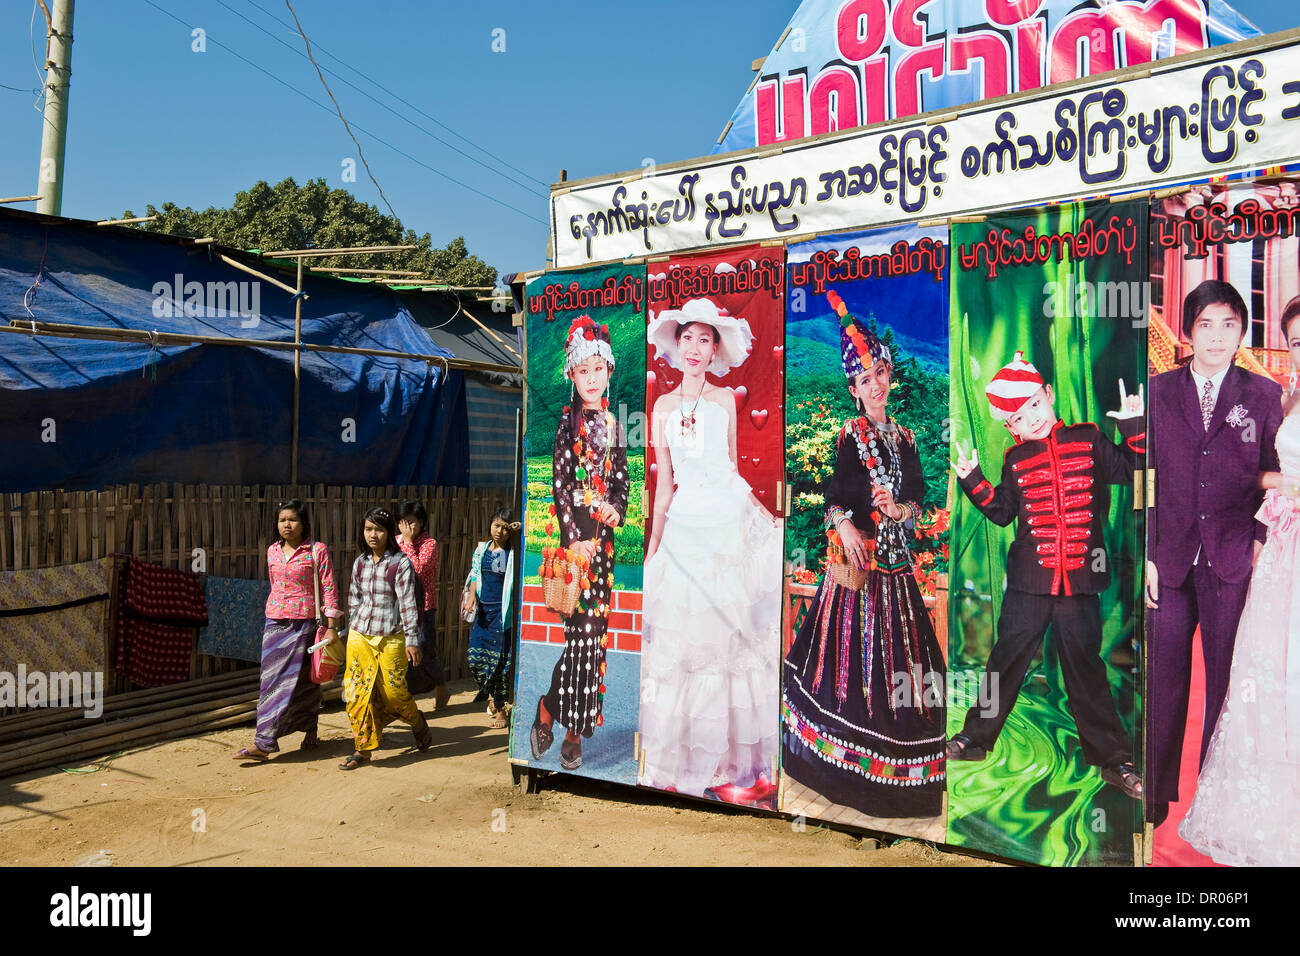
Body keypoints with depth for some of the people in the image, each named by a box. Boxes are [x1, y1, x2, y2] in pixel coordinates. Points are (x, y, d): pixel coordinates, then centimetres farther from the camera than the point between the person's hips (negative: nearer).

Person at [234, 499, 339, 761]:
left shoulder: (317, 551, -6)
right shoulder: (273, 551, 10)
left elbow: (329, 589, -7)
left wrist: (331, 626, -11)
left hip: (304, 623, -5)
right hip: (275, 622, 5)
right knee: (272, 679, 2)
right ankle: (263, 744, 7)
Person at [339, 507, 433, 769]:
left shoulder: (400, 563, -9)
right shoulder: (360, 563, 6)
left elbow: (408, 603, -11)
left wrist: (412, 640, -12)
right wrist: (353, 628, 18)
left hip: (390, 638, -5)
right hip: (359, 636, 5)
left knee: (394, 691, -1)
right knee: (357, 692, 1)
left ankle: (418, 723, 31)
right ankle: (363, 749, 12)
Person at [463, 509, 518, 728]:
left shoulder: (514, 553, -4)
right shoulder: (482, 549, 9)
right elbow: (474, 575, 14)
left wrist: (521, 530, -22)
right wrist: (472, 595, -5)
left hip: (503, 613, -4)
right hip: (482, 609, 4)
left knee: (500, 660, -2)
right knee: (475, 658, 3)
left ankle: (500, 707, 13)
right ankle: (491, 695, 29)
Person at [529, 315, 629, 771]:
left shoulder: (612, 423, 12)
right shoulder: (568, 422, -4)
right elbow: (560, 486, -9)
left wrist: (617, 510, -4)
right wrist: (573, 538, -15)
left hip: (603, 532, 6)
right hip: (576, 532, -6)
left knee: (593, 627, 6)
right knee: (584, 626, -8)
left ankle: (551, 711, 18)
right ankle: (552, 716, 8)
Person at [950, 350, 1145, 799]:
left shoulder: (1088, 440, 4)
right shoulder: (1015, 460, 7)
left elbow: (1129, 469, 3)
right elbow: (1002, 512, 9)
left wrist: (1134, 426, -8)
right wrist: (974, 482, -2)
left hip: (1080, 578, -1)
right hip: (1028, 580, 1)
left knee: (1085, 668, 5)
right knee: (1007, 658, 8)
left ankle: (1114, 759, 18)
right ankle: (976, 737, 23)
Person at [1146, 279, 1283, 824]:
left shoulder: (1264, 395, 5)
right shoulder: (1157, 392, 5)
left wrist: (1263, 540, -4)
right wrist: (1146, 555, -1)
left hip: (1234, 563, 0)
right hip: (1170, 561, 0)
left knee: (1227, 684, 7)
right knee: (1162, 683, 7)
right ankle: (1154, 799, 22)